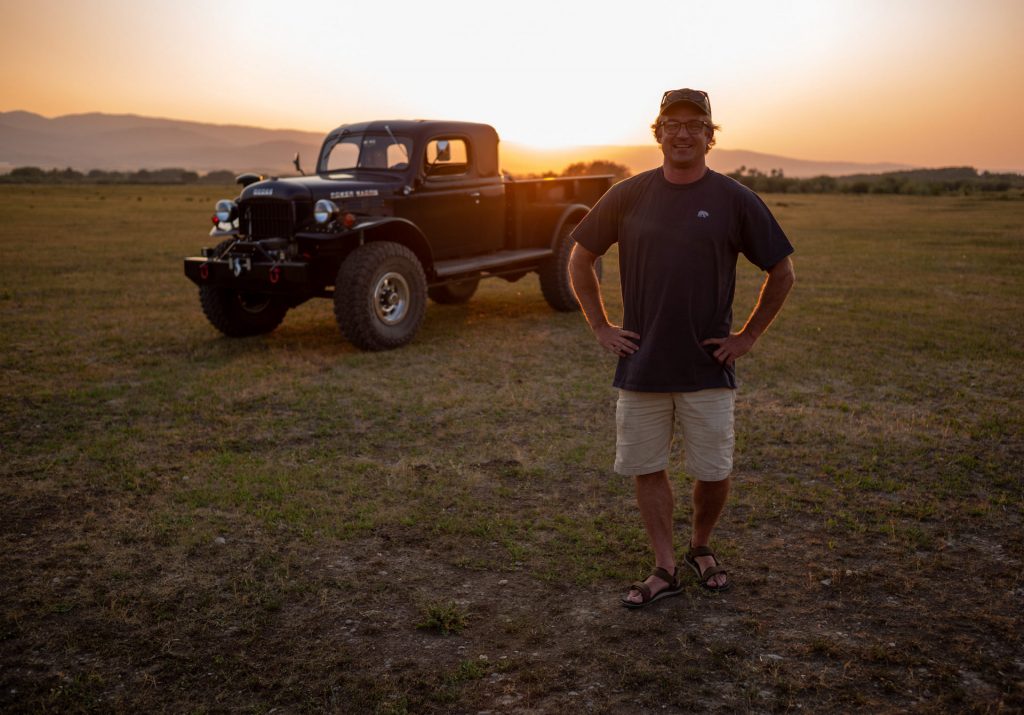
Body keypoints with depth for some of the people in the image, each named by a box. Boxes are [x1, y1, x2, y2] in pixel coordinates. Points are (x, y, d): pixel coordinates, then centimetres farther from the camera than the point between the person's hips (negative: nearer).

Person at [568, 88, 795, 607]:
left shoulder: (735, 200, -1)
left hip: (707, 369, -1)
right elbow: (580, 259, 12)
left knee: (713, 473, 6)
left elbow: (782, 273, 6)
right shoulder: (627, 196, 2)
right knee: (646, 468, 7)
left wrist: (747, 336, 1)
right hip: (641, 365, 2)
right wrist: (601, 328, 6)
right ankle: (665, 569, 23)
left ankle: (701, 549, 34)